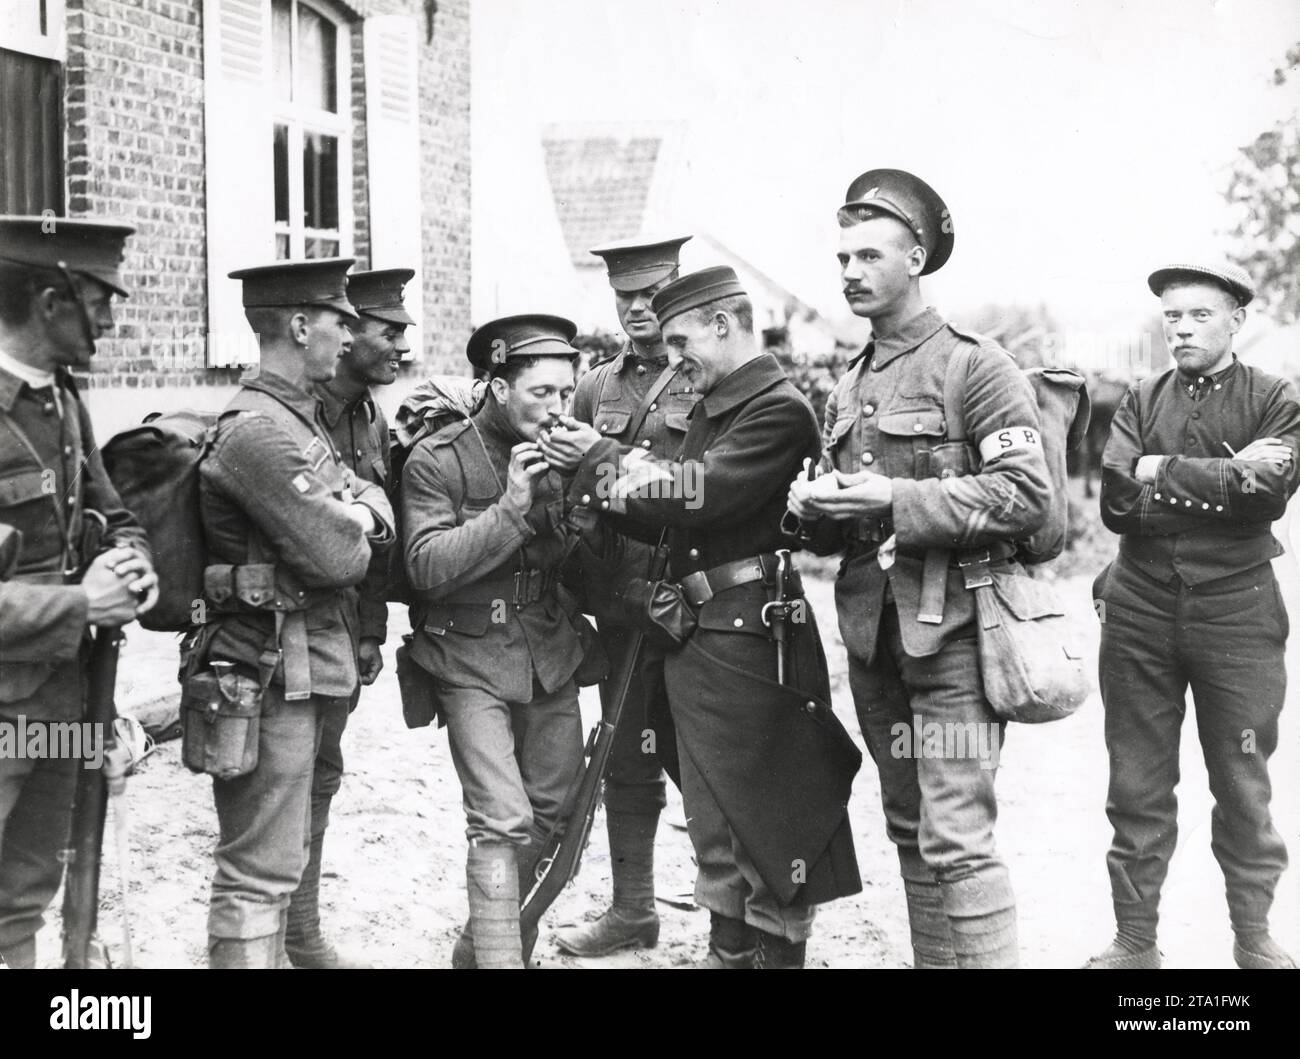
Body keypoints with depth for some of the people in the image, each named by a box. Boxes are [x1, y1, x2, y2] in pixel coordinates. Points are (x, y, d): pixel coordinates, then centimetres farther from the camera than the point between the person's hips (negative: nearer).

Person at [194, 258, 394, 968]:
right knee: (262, 867, -5)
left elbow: (372, 500, 15)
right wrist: (353, 526, 0)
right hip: (273, 671, -10)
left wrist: (357, 514, -8)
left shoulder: (301, 416, 15)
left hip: (309, 665, 10)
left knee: (279, 853, 21)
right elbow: (336, 558, -21)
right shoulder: (258, 431, -18)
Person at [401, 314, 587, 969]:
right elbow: (427, 567, -18)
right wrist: (511, 505, -24)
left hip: (549, 657, 6)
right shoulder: (436, 461, -10)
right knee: (502, 821, -15)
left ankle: (477, 948, 30)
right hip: (472, 661, -6)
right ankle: (498, 954, -6)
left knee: (550, 810, 12)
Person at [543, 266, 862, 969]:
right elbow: (669, 515, 13)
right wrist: (593, 476, -1)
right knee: (715, 830, 16)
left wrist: (603, 461, -11)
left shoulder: (779, 410, -12)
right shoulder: (709, 410, 17)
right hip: (693, 636, 9)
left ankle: (778, 951, 11)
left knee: (771, 829, 1)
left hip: (752, 640, -9)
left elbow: (702, 493, -21)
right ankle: (729, 952, 26)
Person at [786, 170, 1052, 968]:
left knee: (956, 839, -10)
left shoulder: (975, 364, -6)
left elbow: (1026, 494, -15)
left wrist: (895, 498, -20)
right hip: (871, 632, 7)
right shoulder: (849, 385, 17)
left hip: (951, 628, -7)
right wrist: (813, 508, -1)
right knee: (909, 833, 14)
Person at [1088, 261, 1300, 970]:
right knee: (1137, 786, 7)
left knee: (1243, 783, 7)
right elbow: (1117, 504, -7)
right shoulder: (1140, 403, 8)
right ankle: (1134, 942, 17)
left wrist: (1165, 471, -12)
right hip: (1140, 612, 2)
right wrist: (1224, 482, -13)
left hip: (1237, 611, -2)